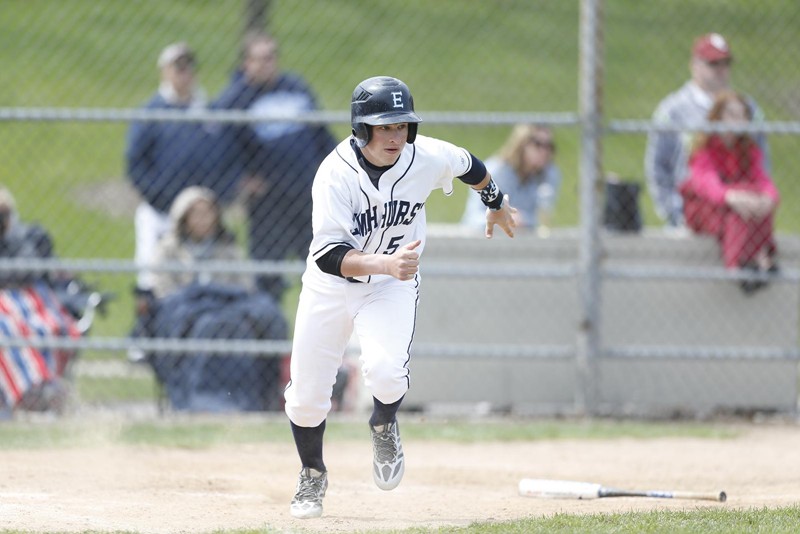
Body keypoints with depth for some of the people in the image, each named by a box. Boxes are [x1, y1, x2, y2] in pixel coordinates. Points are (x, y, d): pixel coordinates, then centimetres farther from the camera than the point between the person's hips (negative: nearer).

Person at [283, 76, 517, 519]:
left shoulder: (427, 157, -18)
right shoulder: (336, 174, -27)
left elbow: (468, 166, 7)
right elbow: (328, 254, -35)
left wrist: (495, 203, 26)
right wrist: (385, 263, -51)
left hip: (393, 286, 0)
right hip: (331, 284, 0)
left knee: (385, 371, -26)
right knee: (306, 393, 4)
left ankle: (383, 428, 10)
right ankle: (312, 475, 35)